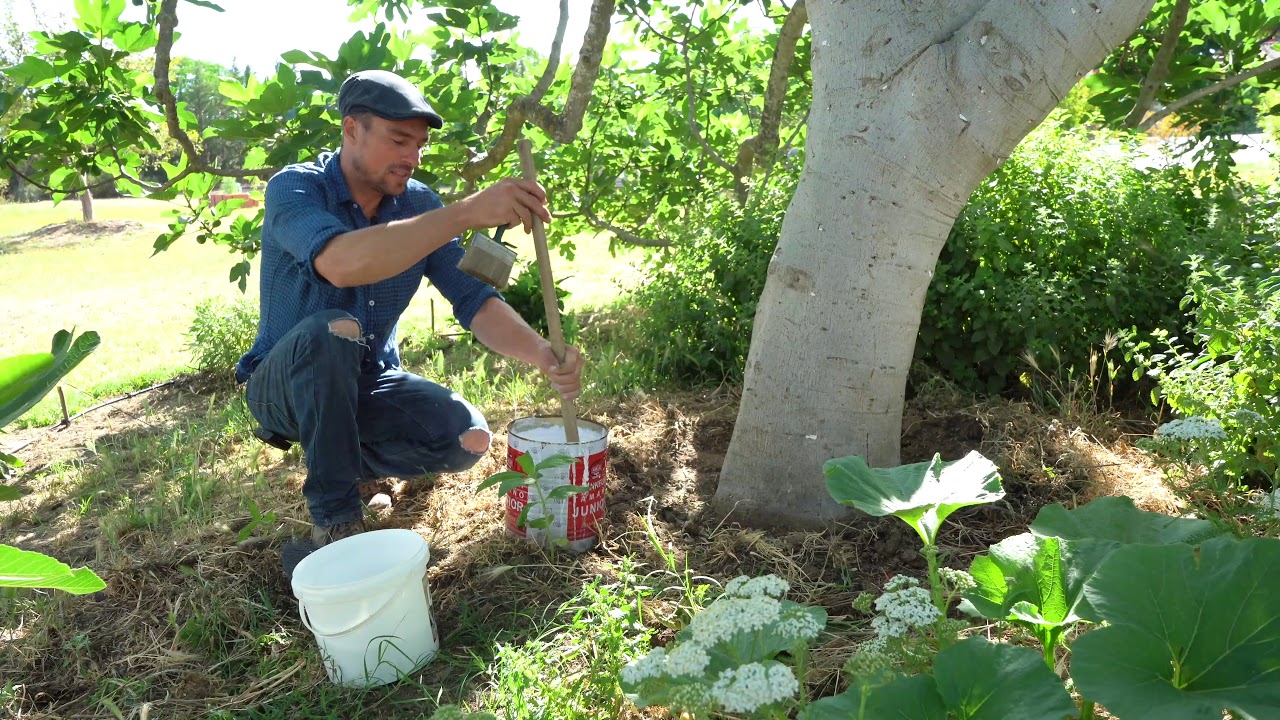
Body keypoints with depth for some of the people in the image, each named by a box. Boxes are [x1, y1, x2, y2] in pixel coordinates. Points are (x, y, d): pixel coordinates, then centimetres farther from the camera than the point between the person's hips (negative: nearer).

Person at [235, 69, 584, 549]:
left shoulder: (419, 204, -6)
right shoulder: (294, 188, -20)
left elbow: (474, 299, -13)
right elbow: (340, 264, -43)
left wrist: (542, 355, -32)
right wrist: (467, 212, -48)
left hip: (368, 385, 4)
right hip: (285, 386, -4)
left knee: (467, 438, -18)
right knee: (332, 331, -36)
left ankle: (342, 463, 9)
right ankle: (334, 518, -20)